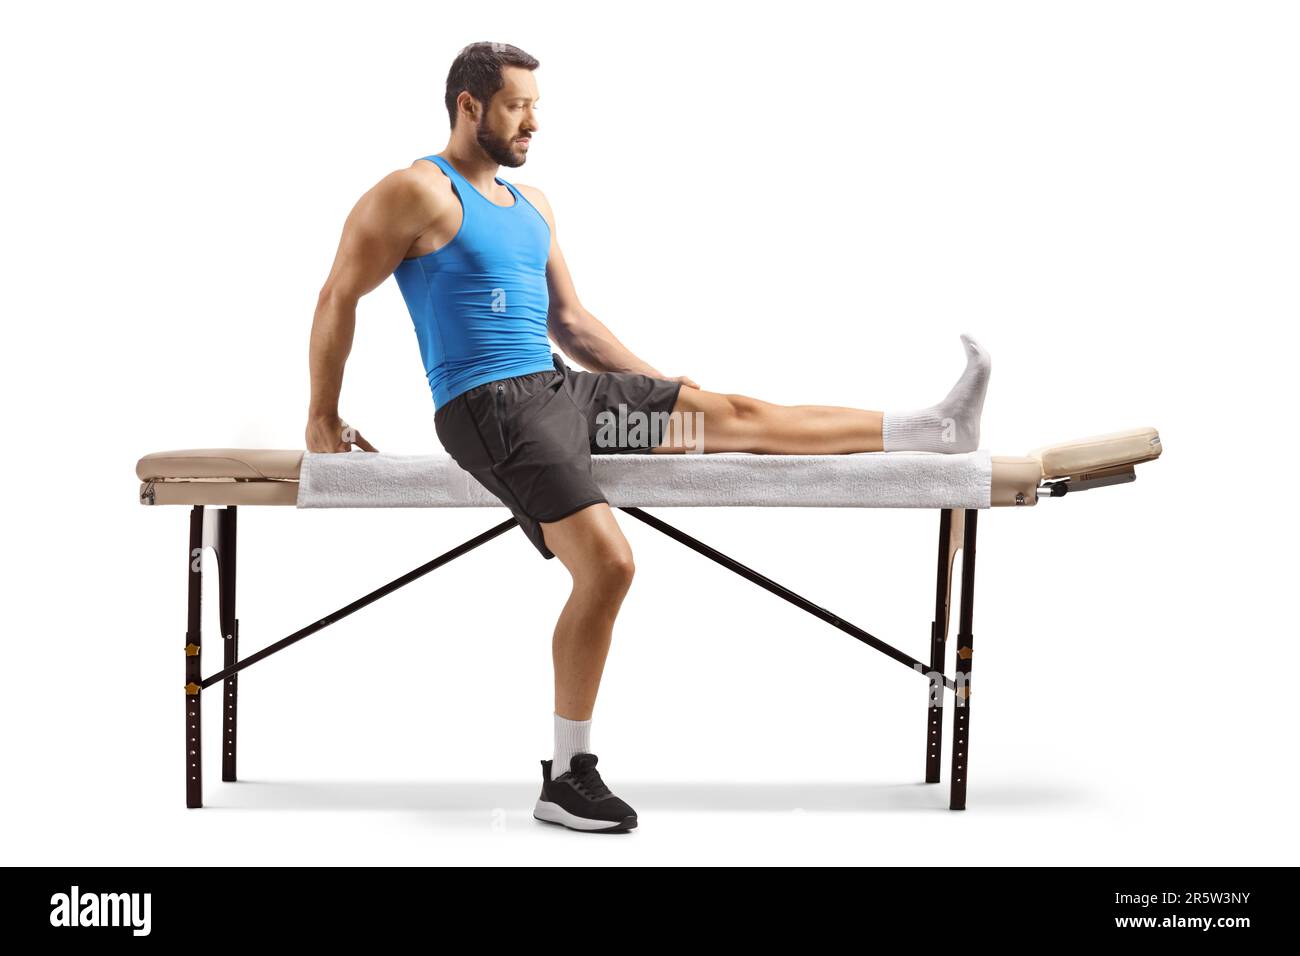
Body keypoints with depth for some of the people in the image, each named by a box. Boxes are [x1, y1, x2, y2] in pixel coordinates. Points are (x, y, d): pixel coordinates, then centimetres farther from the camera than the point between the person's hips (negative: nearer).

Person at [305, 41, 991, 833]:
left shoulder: (532, 204, 19)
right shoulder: (420, 192, -6)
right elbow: (339, 297, -4)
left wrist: (663, 387, 20)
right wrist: (324, 420, -2)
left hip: (561, 387, 8)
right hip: (490, 406, -8)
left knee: (735, 414, 4)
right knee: (608, 562, -25)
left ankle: (936, 430, 9)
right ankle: (566, 779, -16)